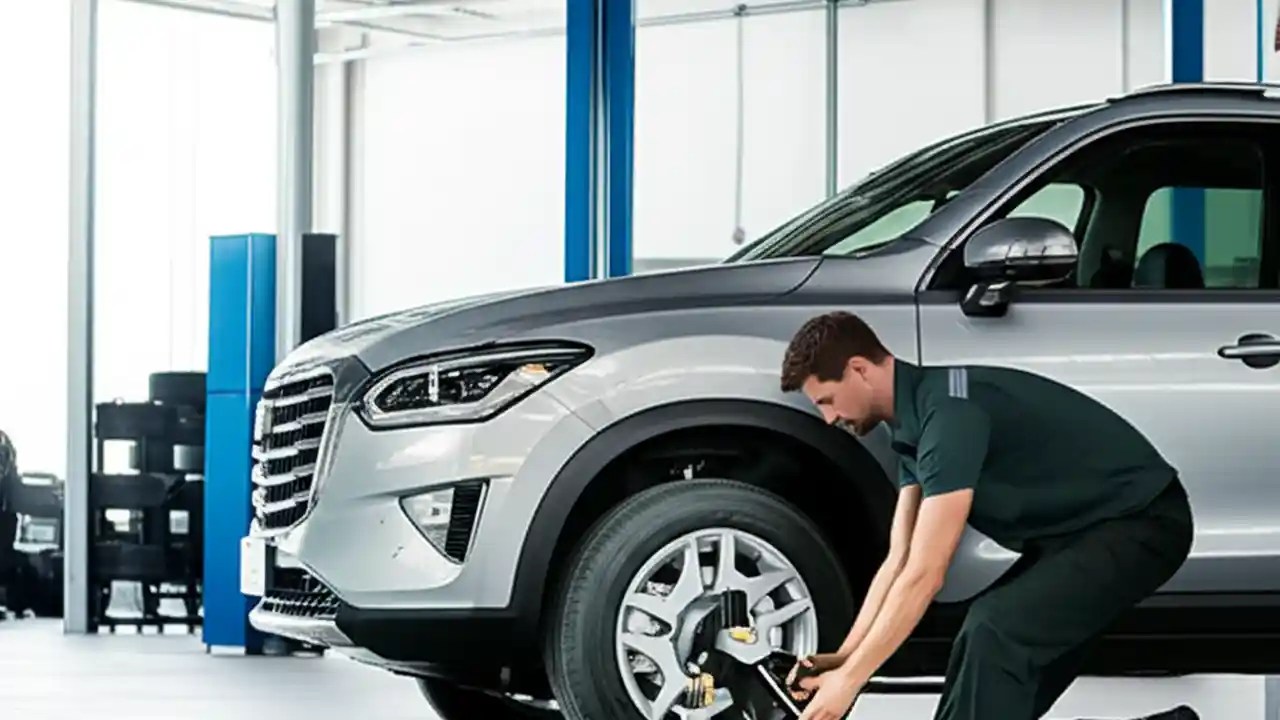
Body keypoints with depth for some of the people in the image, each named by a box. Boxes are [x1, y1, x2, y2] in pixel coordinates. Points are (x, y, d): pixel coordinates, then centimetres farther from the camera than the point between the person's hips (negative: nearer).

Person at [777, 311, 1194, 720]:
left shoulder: (950, 411, -25)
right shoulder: (914, 421, 6)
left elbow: (924, 576, -26)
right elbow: (899, 562, 9)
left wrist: (849, 679, -19)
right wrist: (842, 659, 1)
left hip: (1141, 523, -11)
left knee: (995, 632, -24)